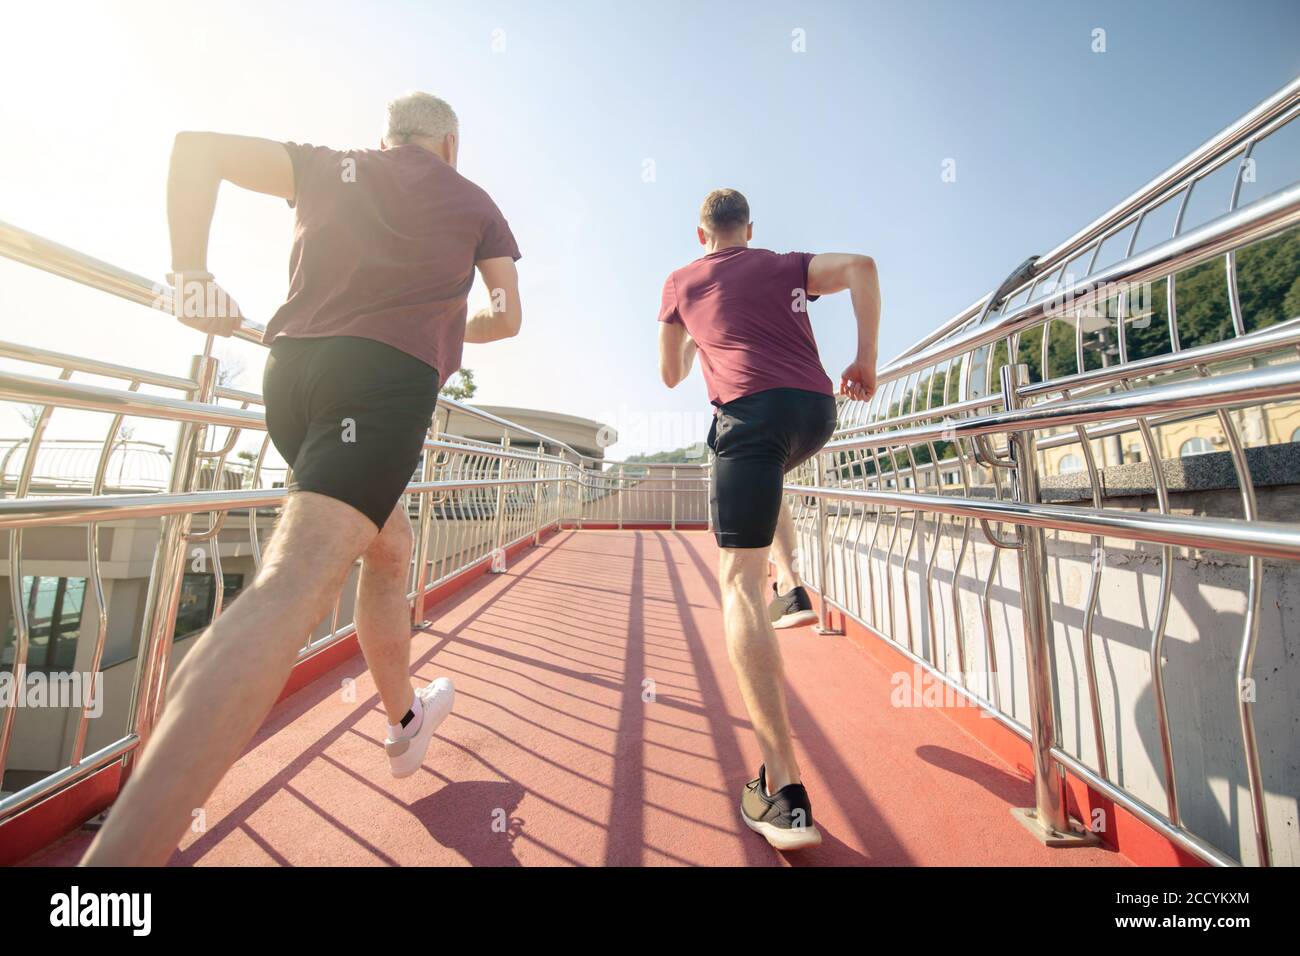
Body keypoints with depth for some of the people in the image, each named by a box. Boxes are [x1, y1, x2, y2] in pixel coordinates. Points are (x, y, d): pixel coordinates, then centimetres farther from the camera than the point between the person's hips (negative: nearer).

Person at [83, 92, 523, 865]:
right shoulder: (474, 200, 21)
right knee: (296, 585, -17)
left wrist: (193, 275, 15)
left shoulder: (330, 167, 26)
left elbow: (198, 147, 13)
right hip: (387, 375, -5)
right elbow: (508, 318, 16)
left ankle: (408, 719, 34)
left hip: (293, 369, 5)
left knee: (390, 547, 19)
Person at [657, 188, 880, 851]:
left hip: (751, 412, -4)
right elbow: (860, 265, 6)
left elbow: (671, 375, 29)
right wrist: (866, 358, 9)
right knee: (767, 474, 38)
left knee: (739, 582, -8)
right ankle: (790, 589, 22)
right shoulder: (787, 266, 26)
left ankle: (784, 791, -13)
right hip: (817, 409, 4)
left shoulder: (681, 282, 24)